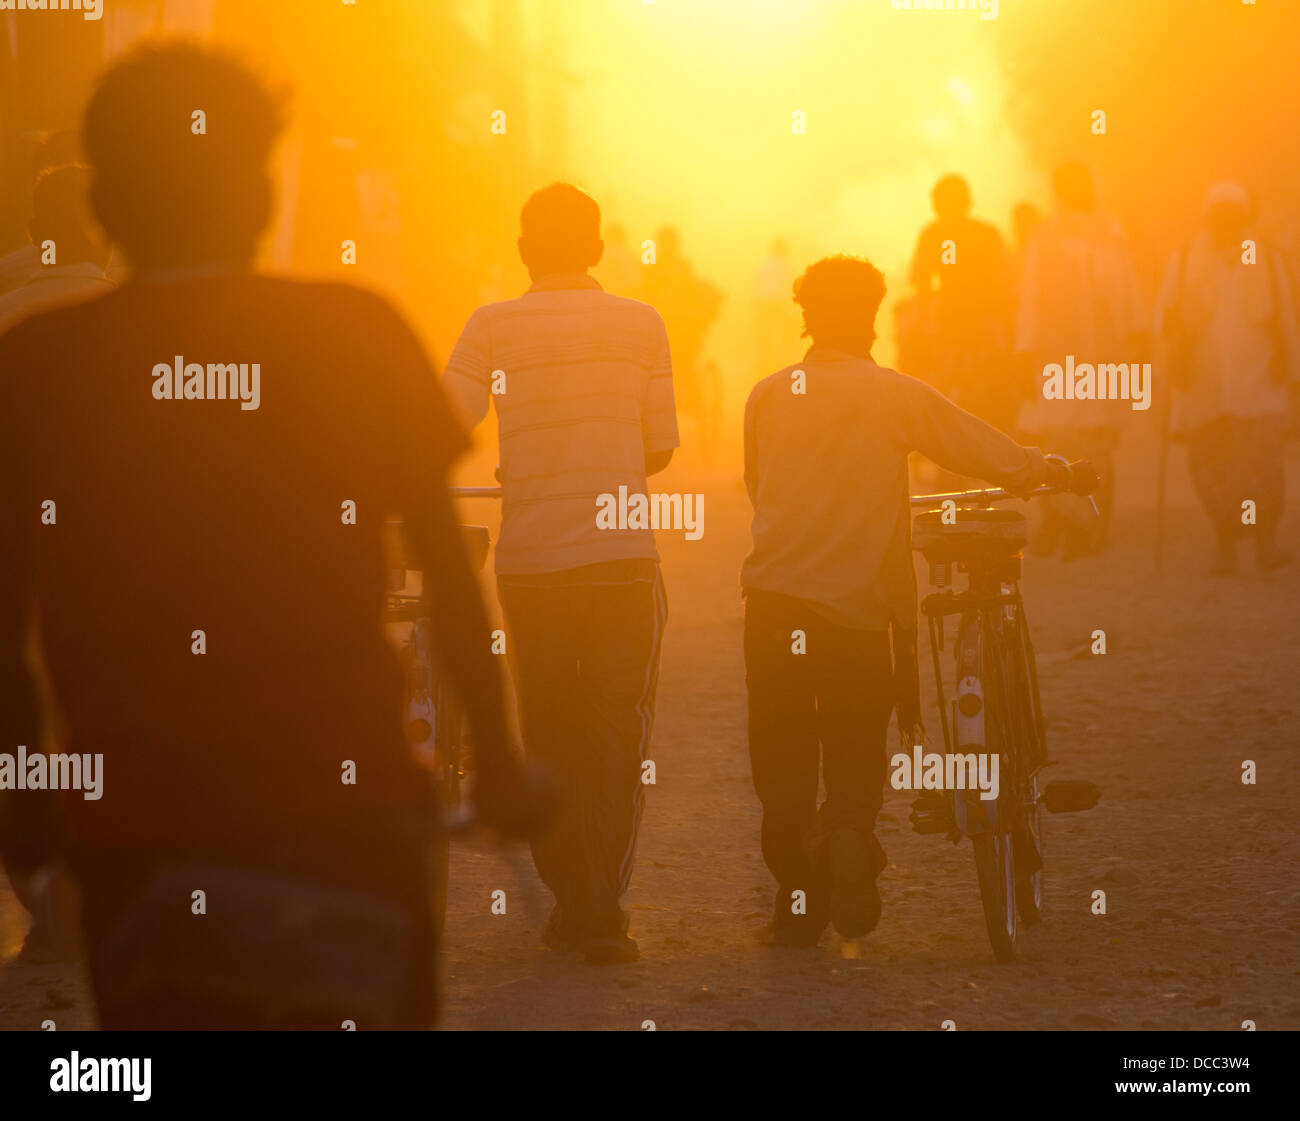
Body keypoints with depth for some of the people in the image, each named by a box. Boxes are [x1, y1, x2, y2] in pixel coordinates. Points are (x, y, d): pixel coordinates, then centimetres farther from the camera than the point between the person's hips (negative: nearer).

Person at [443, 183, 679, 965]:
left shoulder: (492, 327, -1)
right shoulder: (640, 323, 2)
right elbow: (661, 447, 6)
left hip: (528, 560, 1)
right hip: (621, 558, -1)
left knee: (548, 734, 11)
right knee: (618, 734, 4)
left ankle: (569, 902, 14)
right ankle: (603, 912, -3)